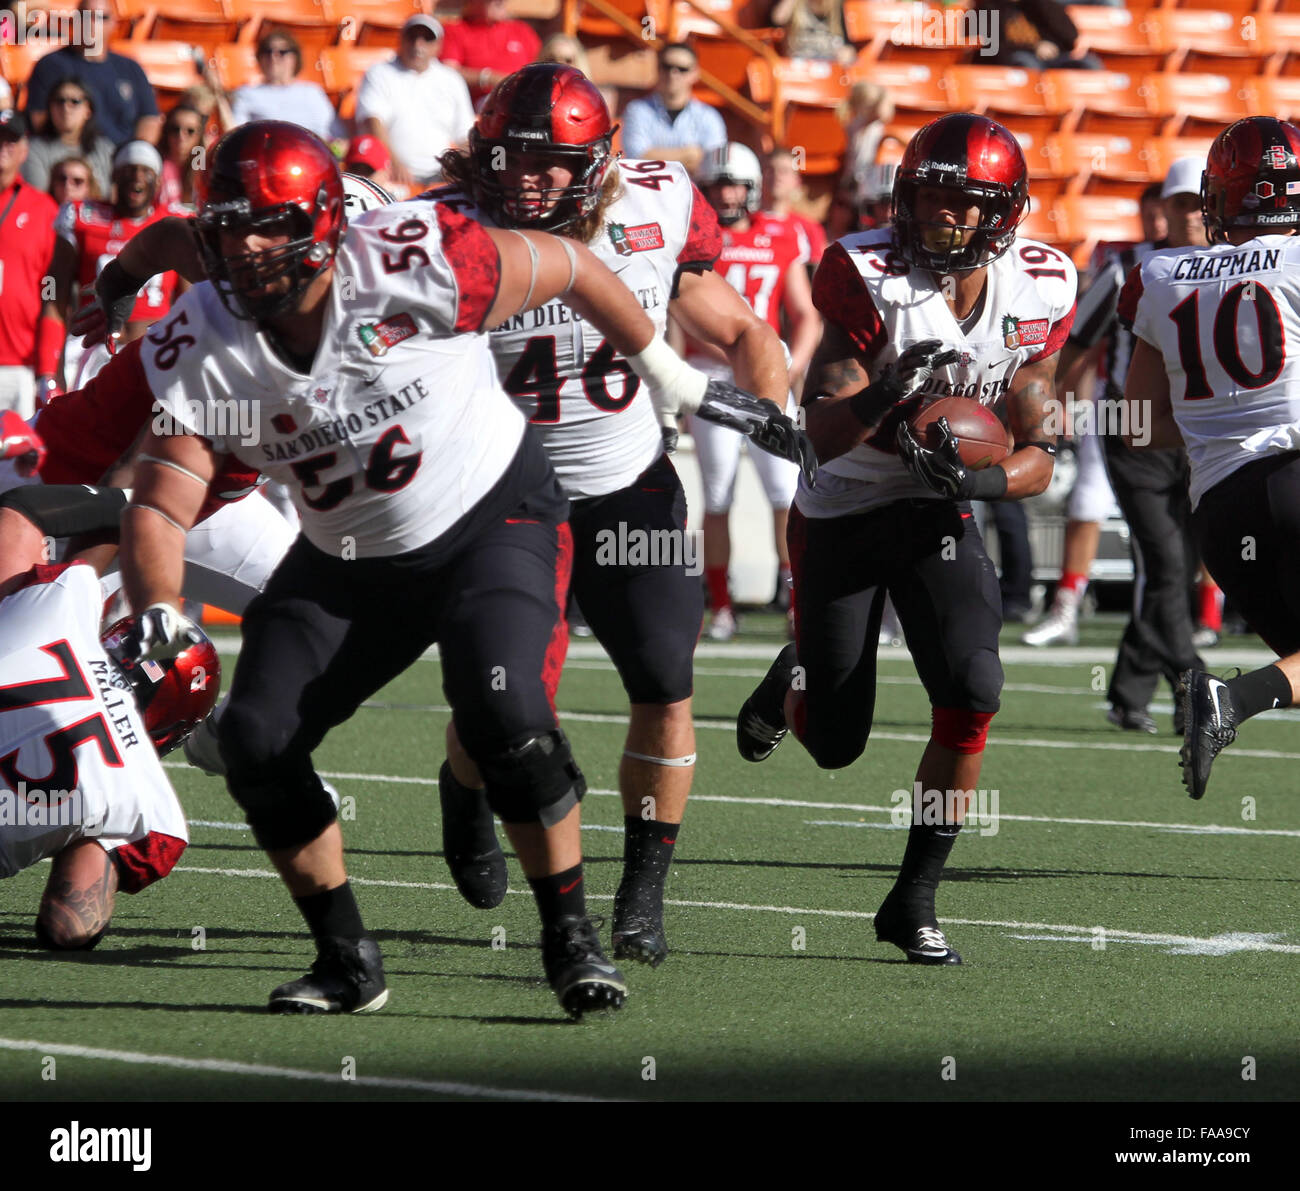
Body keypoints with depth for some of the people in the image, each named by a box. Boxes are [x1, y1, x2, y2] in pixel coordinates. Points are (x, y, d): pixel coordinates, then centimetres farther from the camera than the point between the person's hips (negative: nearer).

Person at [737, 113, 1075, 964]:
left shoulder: (1040, 294, -9)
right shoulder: (869, 277, -20)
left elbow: (1038, 456, -6)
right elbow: (824, 436, -23)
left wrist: (981, 477, -28)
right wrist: (885, 398, -44)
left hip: (938, 514, 2)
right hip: (842, 511, -2)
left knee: (972, 691, -20)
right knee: (838, 745, 1)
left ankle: (915, 900, -4)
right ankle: (794, 682, 42)